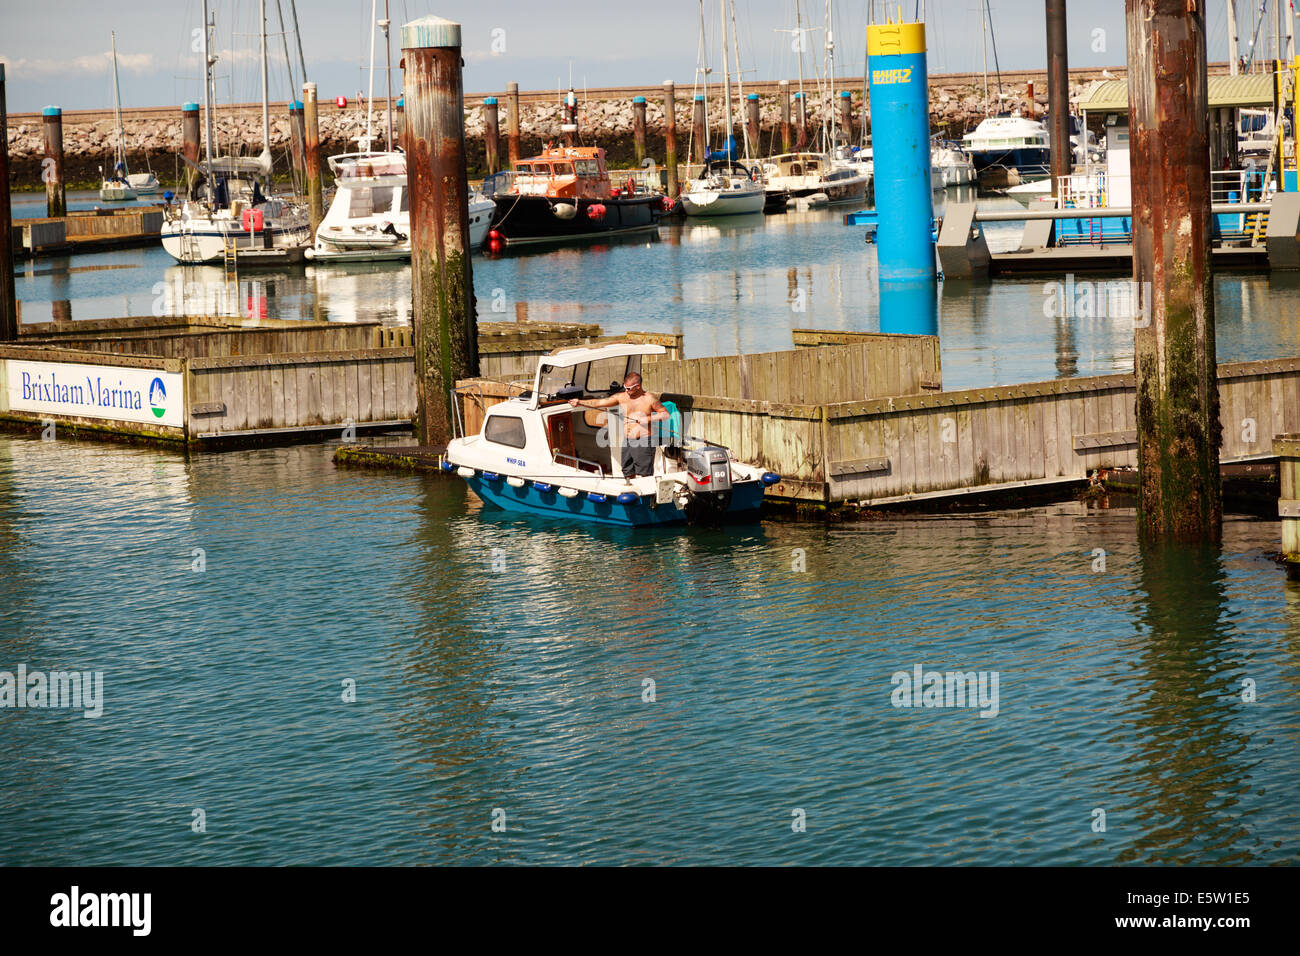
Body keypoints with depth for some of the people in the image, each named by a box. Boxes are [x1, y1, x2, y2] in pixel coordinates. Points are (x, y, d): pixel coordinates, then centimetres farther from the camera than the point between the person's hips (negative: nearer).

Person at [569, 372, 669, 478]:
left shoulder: (649, 398, -3)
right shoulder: (622, 397, 7)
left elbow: (665, 414, 0)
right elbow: (599, 403, 5)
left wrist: (648, 419, -13)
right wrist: (580, 402, -4)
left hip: (643, 443, -5)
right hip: (627, 443, 5)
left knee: (641, 480, -10)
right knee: (628, 476, 7)